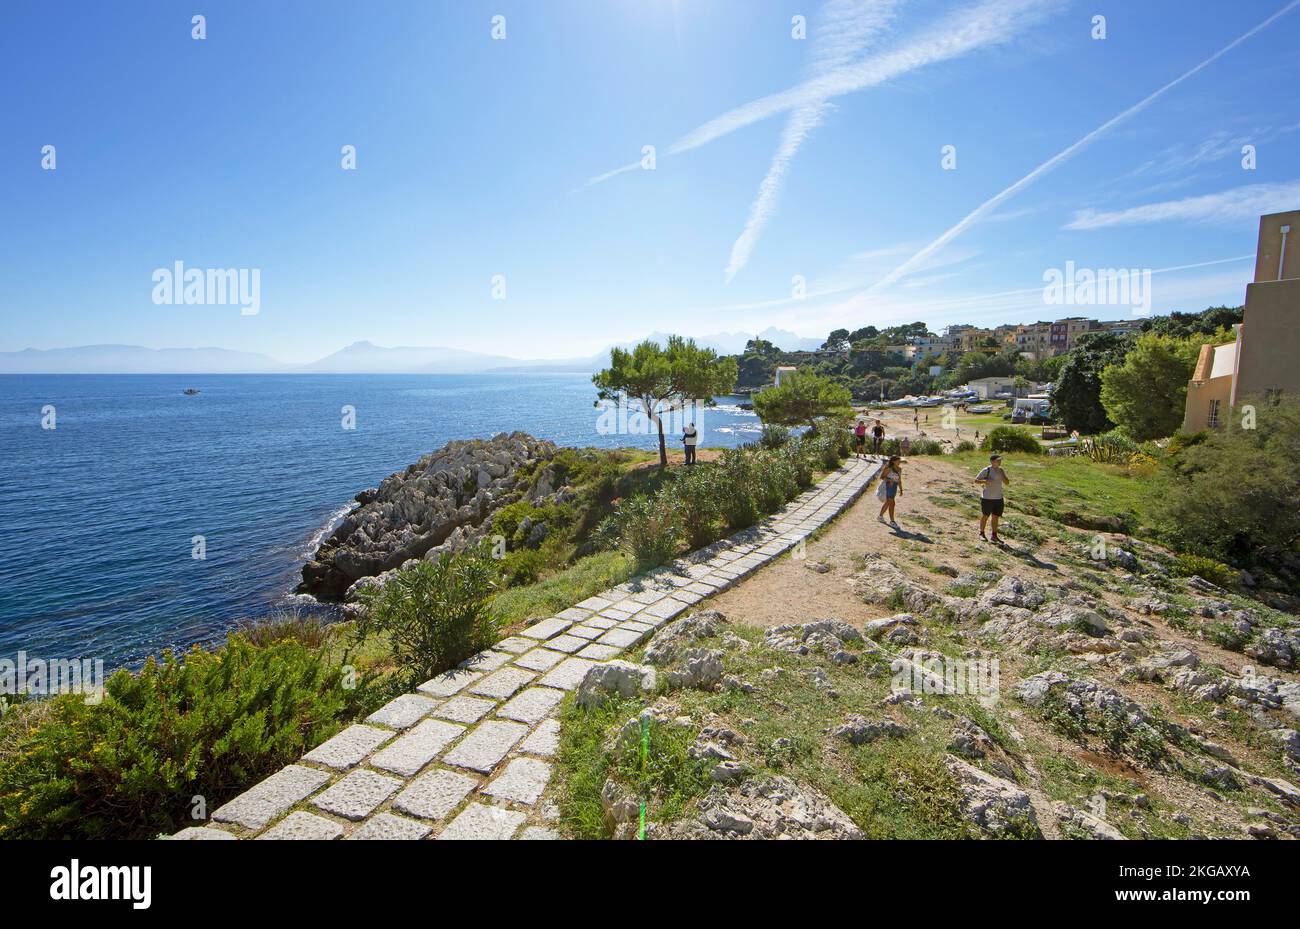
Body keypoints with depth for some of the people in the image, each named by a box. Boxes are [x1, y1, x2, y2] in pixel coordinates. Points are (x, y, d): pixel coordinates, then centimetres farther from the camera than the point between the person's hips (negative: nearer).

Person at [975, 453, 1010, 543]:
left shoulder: (1001, 471, 7)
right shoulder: (986, 470, -9)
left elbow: (1007, 483, 4)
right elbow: (976, 480, -7)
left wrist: (1002, 475, -12)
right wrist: (985, 481, -23)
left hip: (998, 498, 5)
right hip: (987, 498, -5)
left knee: (996, 517, 9)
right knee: (985, 516, 5)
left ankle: (994, 536, 16)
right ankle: (981, 534, 19)